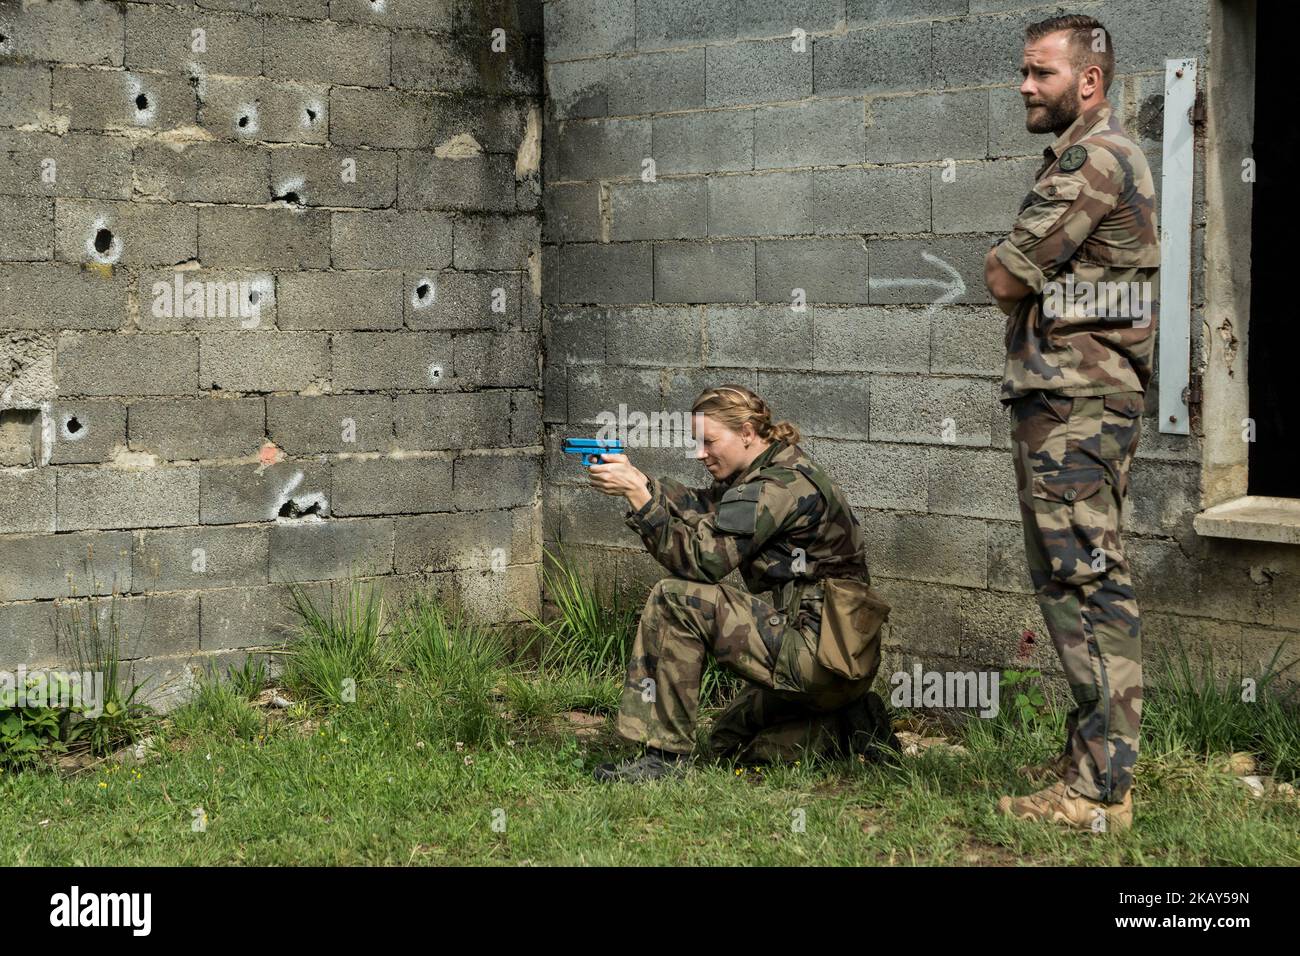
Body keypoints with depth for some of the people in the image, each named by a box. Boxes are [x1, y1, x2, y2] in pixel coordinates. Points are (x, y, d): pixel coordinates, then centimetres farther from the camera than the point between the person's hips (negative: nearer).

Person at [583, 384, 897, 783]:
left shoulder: (781, 484, -18)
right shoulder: (767, 472, 14)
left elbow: (701, 559, -21)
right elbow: (700, 505, 9)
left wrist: (638, 493, -21)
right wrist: (635, 479, -5)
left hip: (825, 655, -11)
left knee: (675, 600, -16)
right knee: (726, 742, 25)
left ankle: (664, 753, -11)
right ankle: (850, 727, 15)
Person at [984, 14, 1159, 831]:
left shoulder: (1093, 159, -13)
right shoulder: (1095, 158, 21)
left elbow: (1005, 281, -14)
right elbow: (1026, 283, 21)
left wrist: (1003, 265, 6)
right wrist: (1019, 274, 2)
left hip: (1074, 408, -11)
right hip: (1071, 402, 11)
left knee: (1089, 585, -10)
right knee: (1077, 583, 14)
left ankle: (1100, 790, -8)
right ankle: (1093, 757, 22)